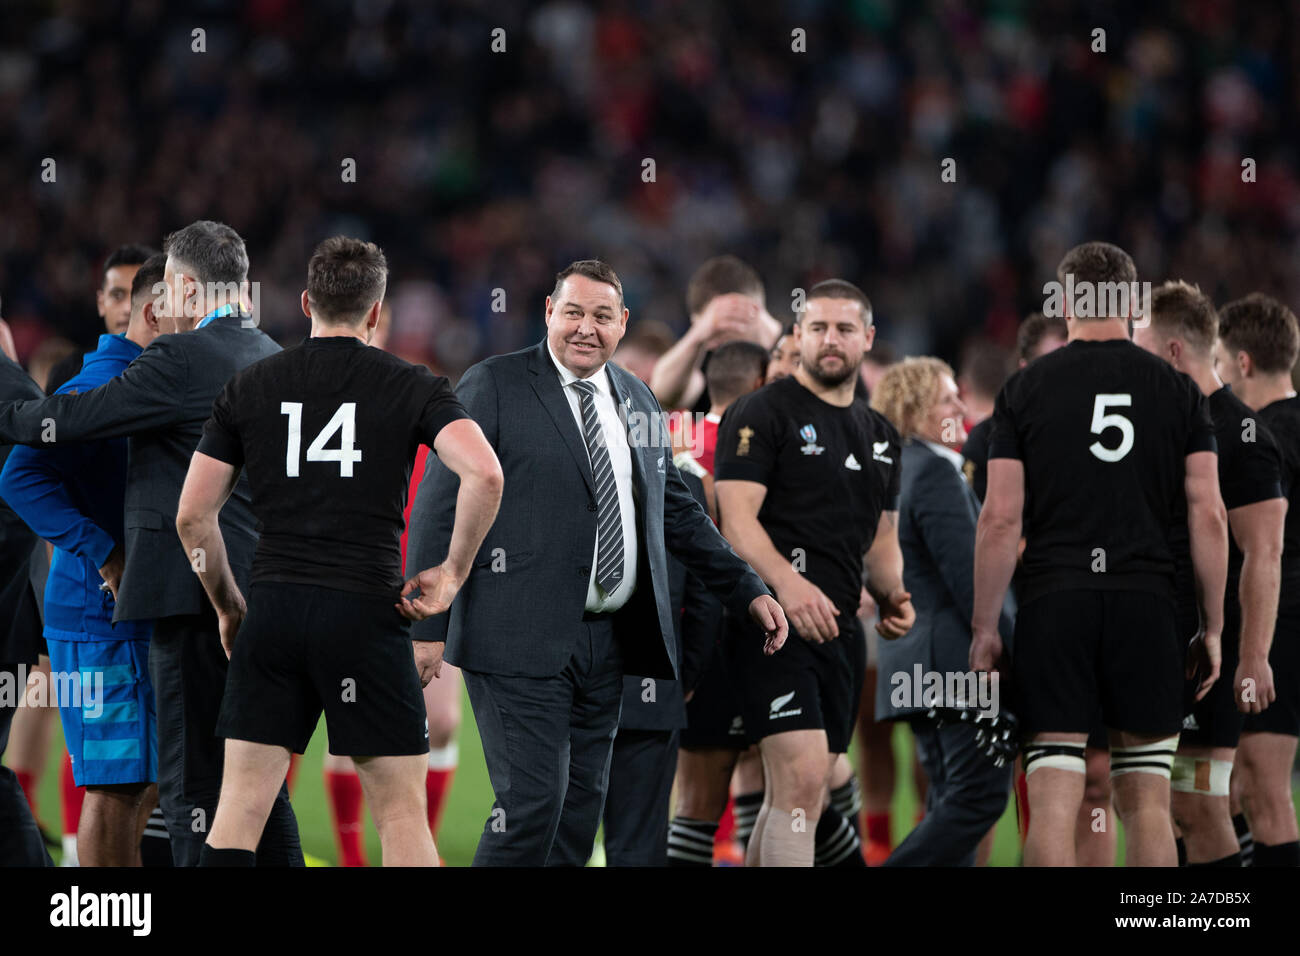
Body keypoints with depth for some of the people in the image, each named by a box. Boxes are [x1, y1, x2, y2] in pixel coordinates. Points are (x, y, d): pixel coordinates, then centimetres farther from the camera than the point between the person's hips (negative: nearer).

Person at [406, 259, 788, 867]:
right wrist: (428, 629, -12)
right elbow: (440, 508, -6)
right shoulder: (493, 386, -3)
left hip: (605, 638, 7)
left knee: (581, 810, 7)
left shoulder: (638, 401, 16)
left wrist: (748, 592, 18)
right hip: (521, 639, -7)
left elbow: (676, 512, 25)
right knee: (532, 803, -15)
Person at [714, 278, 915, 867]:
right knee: (802, 779, -19)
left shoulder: (880, 435, 20)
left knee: (797, 799, 9)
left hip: (840, 629, 8)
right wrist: (788, 582, -29)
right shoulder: (763, 413, -3)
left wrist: (891, 595, 7)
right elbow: (737, 520, -13)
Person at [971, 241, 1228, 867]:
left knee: (1053, 803, -3)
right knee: (1147, 802, 7)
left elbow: (1001, 519, -2)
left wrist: (984, 627, 4)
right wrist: (1213, 628, 8)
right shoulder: (1178, 391, 6)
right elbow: (1208, 517, 2)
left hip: (1054, 603, -1)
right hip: (1147, 604, 1)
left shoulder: (1025, 389, 3)